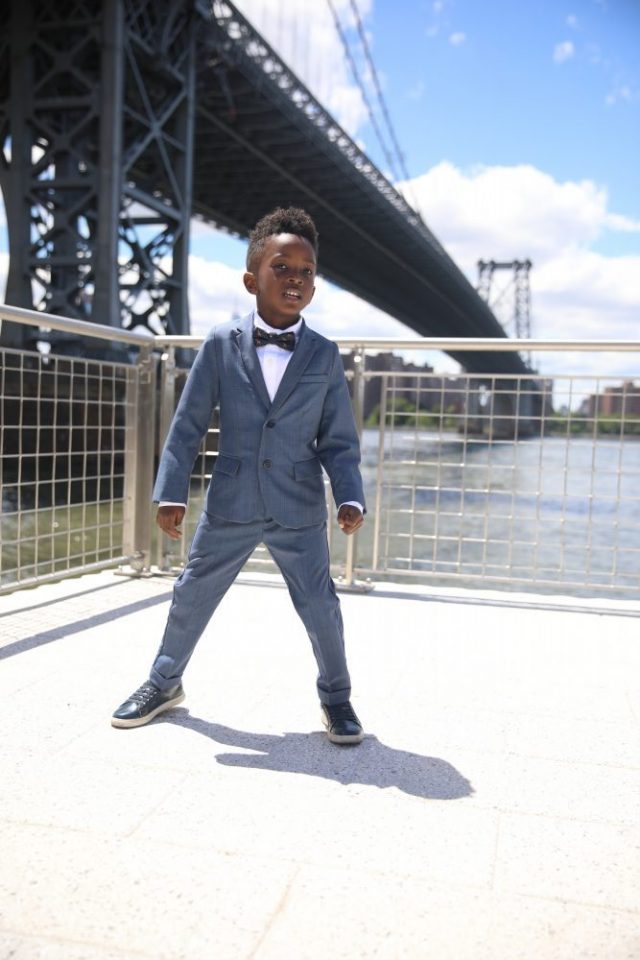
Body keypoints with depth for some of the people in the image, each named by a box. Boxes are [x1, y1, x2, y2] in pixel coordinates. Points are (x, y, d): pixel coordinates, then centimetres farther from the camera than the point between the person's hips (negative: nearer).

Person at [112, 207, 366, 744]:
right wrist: (172, 494, -6)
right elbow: (188, 426, -1)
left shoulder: (324, 356, -2)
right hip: (230, 505, 1)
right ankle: (165, 682, 37)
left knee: (320, 605, 4)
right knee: (192, 595, 13)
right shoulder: (221, 346, -3)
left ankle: (336, 696, 29)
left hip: (300, 510, 0)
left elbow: (339, 440, 1)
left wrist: (350, 498, -12)